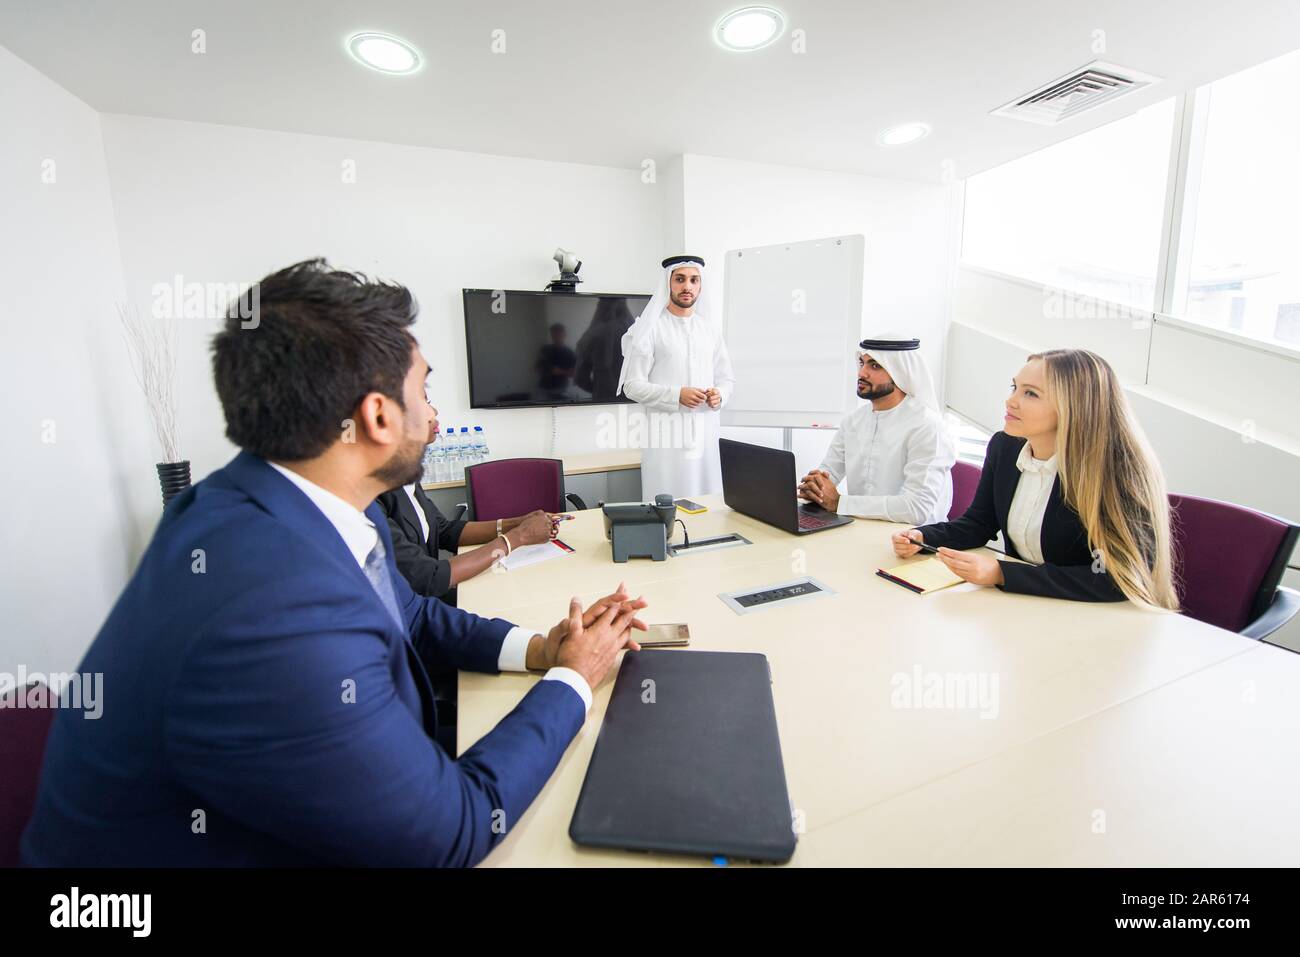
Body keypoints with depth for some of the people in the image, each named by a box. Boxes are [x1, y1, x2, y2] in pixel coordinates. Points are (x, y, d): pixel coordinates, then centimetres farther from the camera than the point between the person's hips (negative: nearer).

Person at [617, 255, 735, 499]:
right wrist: (676, 395, -18)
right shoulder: (650, 328, -2)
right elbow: (632, 385, -6)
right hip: (667, 432, -4)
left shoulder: (711, 327, 13)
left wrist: (720, 395, -5)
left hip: (707, 431, 4)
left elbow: (726, 378, 18)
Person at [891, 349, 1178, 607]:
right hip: (1019, 603, 6)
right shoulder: (1003, 446, -4)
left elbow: (1116, 580, -23)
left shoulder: (1117, 470, -21)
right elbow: (979, 523, 7)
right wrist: (922, 537, -12)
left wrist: (1001, 574, -30)